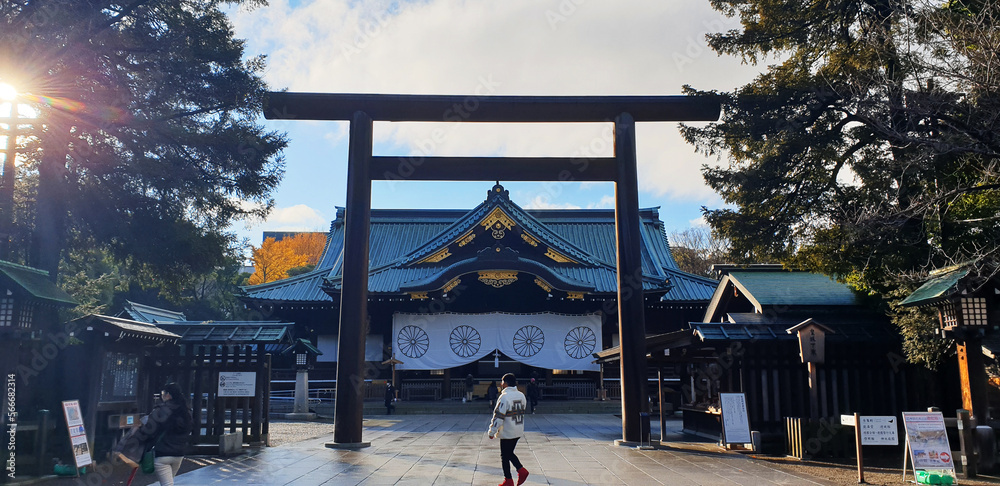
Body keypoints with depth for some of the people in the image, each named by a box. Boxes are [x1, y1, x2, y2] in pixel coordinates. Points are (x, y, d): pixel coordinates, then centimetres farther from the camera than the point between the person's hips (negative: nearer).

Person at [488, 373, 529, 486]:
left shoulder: (504, 397, -18)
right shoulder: (521, 395, 6)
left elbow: (498, 416, -18)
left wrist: (492, 431, -11)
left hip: (507, 432, -8)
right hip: (518, 431, 8)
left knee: (505, 456, 6)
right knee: (510, 453, 21)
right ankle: (521, 470, 7)